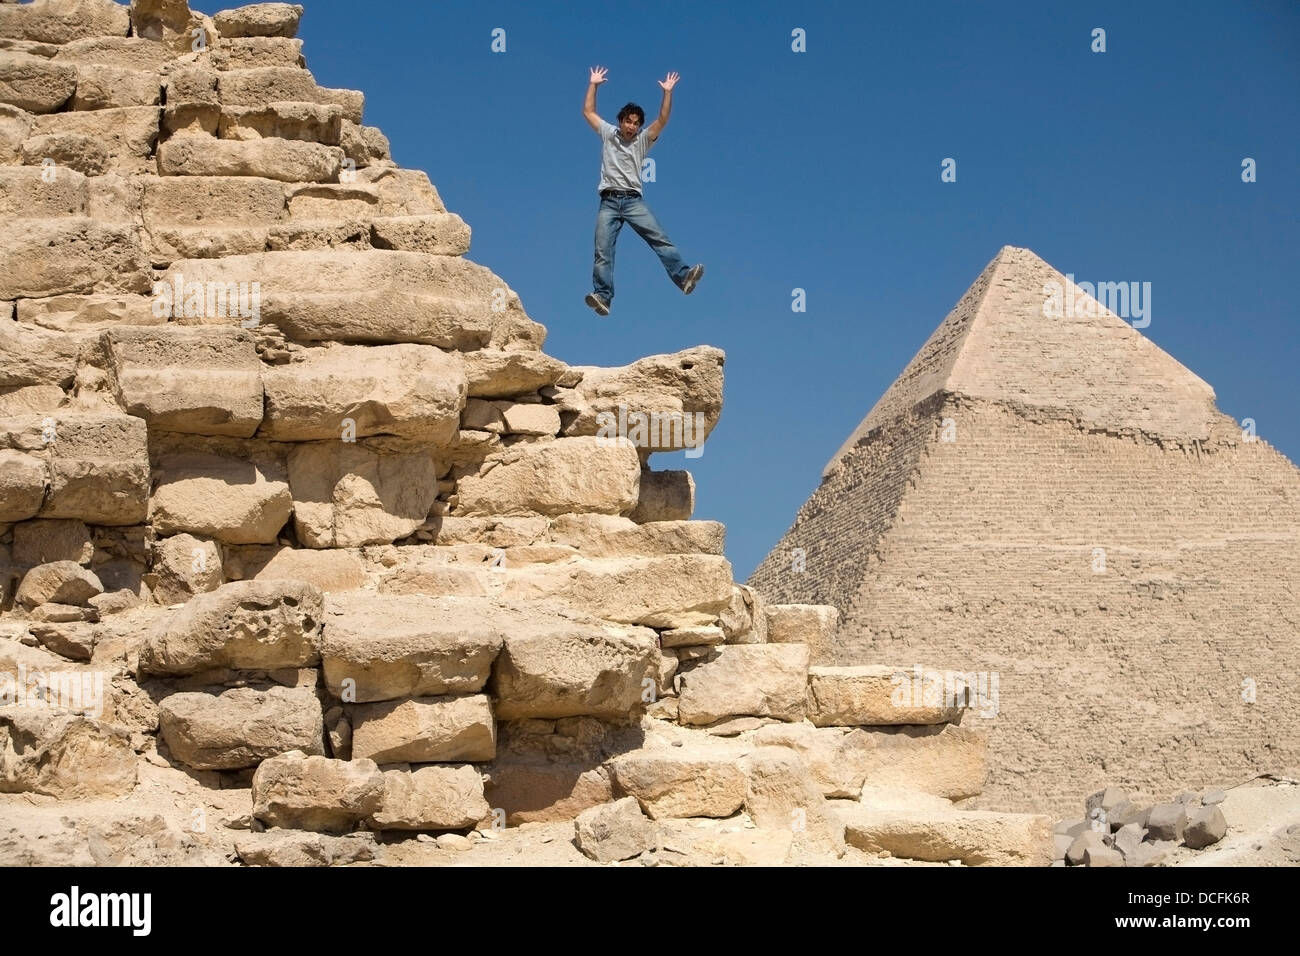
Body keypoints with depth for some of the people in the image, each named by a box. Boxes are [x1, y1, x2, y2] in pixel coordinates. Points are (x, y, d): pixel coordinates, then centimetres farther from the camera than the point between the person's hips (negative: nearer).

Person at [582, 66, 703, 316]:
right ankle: (602, 297, -17)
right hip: (608, 202, 1)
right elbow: (588, 111, 15)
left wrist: (668, 92, -4)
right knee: (603, 251, -10)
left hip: (633, 201, 0)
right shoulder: (608, 134, 15)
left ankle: (683, 276, -27)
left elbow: (662, 120, 2)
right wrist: (593, 84, 10)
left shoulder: (643, 140, 12)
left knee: (659, 238, -16)